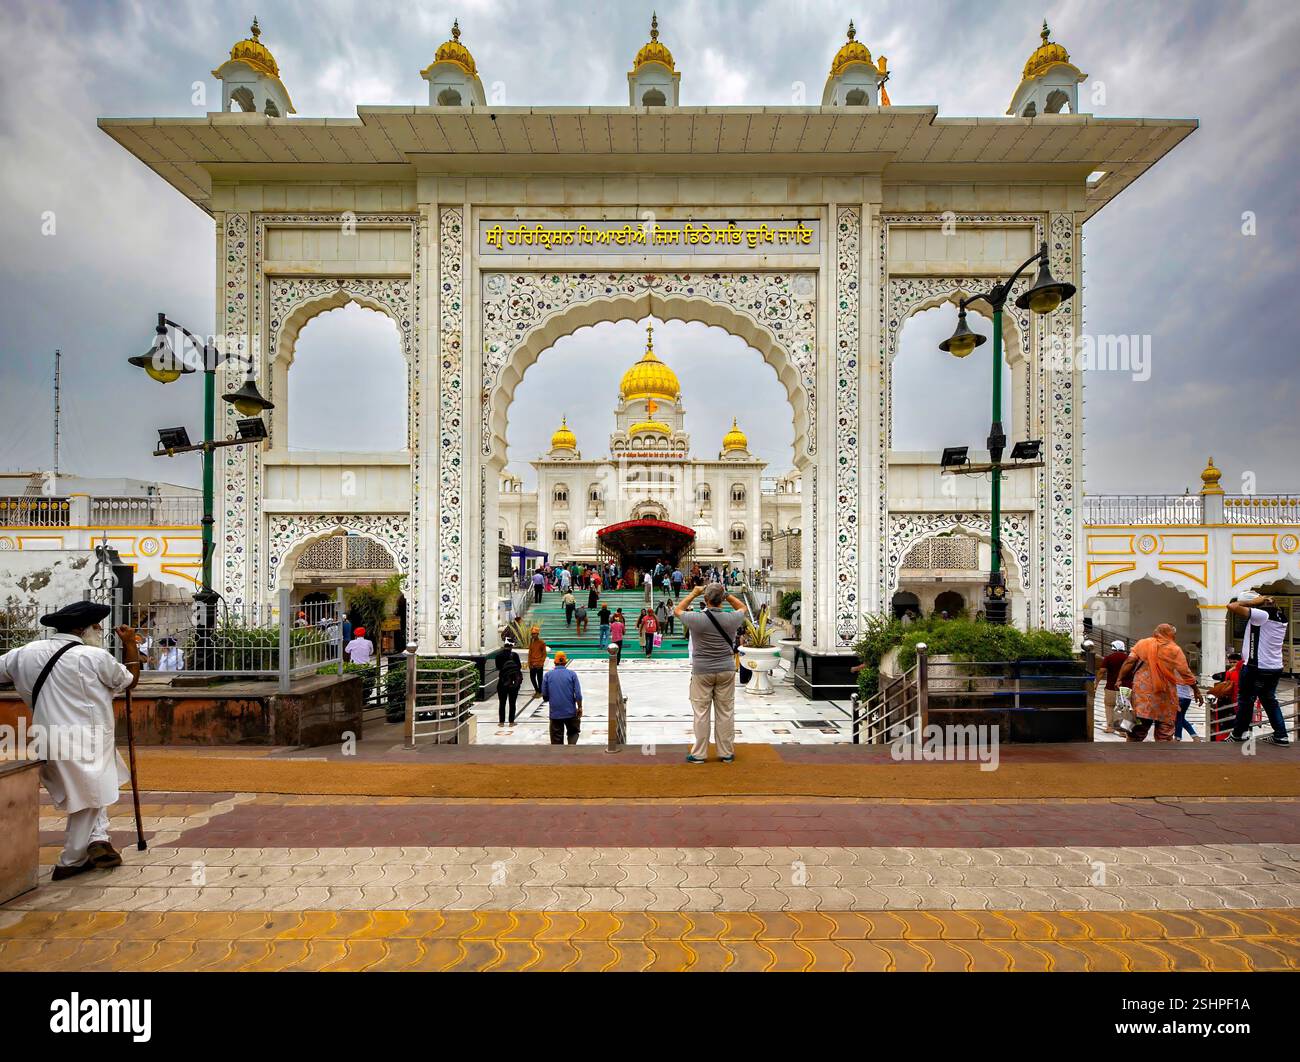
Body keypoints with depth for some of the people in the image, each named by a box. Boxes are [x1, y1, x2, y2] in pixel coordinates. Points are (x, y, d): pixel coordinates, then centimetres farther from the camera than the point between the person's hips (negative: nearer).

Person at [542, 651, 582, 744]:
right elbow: (578, 694, -7)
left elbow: (544, 695, 3)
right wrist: (580, 707, 4)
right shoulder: (572, 674, -4)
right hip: (570, 711, 0)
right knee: (573, 732, 19)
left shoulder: (548, 675, -1)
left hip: (555, 713, 1)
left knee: (556, 738, 11)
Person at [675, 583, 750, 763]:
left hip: (701, 672, -2)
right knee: (725, 712, 10)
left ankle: (699, 754, 14)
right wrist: (726, 595, 9)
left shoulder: (696, 619, -14)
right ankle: (726, 753, 20)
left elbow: (677, 610, 6)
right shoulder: (732, 619, -8)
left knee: (701, 713, 6)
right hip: (726, 671, 2)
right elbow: (743, 608, 15)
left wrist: (693, 594, 12)